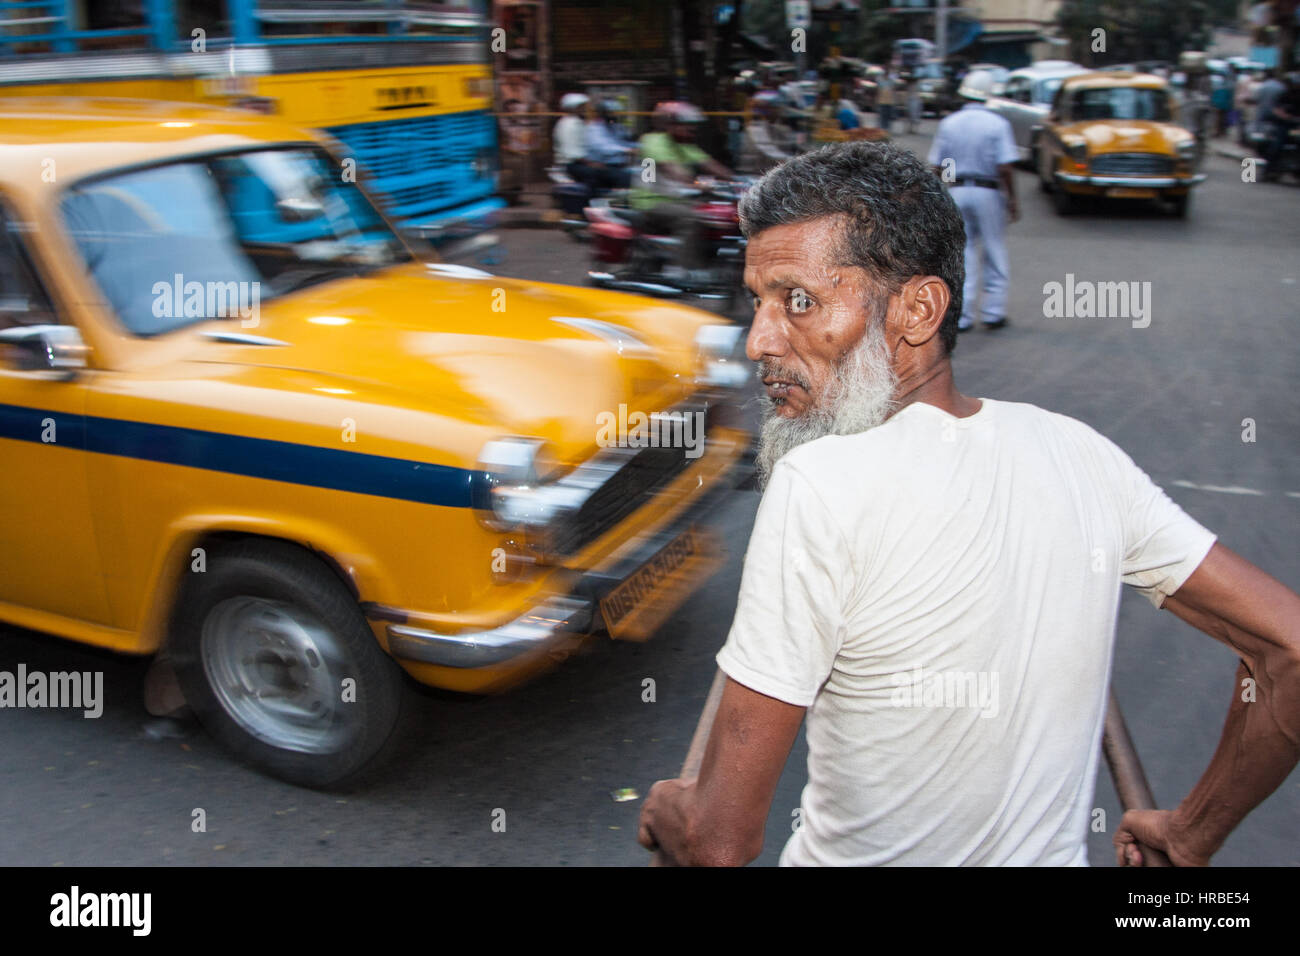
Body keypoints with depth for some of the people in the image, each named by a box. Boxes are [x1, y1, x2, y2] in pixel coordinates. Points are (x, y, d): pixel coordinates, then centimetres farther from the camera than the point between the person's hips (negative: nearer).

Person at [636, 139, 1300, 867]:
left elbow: (721, 839, -25)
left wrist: (664, 810, -3)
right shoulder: (1080, 453, -10)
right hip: (1050, 852, 5)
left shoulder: (819, 486, -29)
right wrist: (1191, 836, 7)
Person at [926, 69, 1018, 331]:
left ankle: (961, 316, 6)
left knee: (962, 254, 8)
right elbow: (1006, 167, -14)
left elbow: (937, 167, 1)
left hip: (958, 192, 3)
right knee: (994, 256, 9)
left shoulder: (948, 123, 0)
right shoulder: (997, 124, -8)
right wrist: (1012, 199, -5)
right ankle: (993, 313, 12)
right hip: (988, 192, -3)